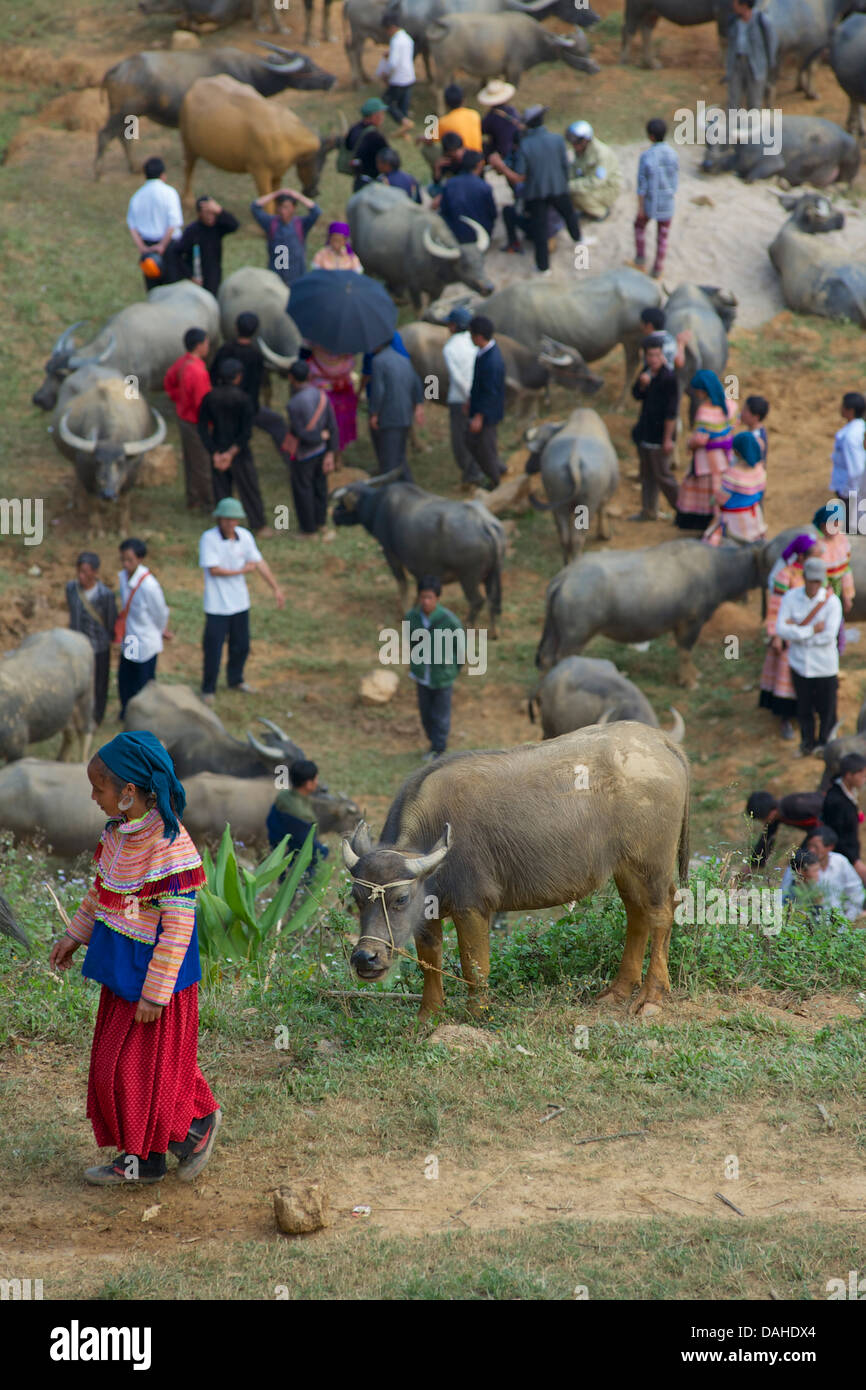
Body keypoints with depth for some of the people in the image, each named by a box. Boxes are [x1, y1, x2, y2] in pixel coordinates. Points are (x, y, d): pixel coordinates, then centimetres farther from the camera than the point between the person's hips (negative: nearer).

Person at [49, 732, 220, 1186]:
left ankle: (199, 1122, 24)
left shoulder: (169, 846, -26)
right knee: (114, 1067, 15)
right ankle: (140, 1158, 26)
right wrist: (74, 936, 24)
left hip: (155, 978, -9)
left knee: (147, 1069, 1)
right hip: (120, 971, 9)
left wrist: (155, 994, -22)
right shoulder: (117, 833, 0)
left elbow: (177, 927, -24)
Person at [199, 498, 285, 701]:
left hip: (239, 602, 6)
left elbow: (259, 563, 6)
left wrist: (276, 588, 5)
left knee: (241, 646, 17)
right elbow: (214, 570, -20)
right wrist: (242, 571, -10)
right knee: (213, 649, 0)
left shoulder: (244, 536, 0)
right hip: (217, 606, -6)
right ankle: (208, 690, 15)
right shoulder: (209, 539, -17)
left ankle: (236, 680, 39)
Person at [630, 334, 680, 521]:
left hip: (660, 435, -8)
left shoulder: (669, 378, -20)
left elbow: (671, 412, -20)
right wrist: (642, 384, -16)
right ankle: (649, 511, 25)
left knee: (662, 474, -3)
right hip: (645, 434, 8)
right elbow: (636, 395, 7)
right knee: (647, 473, 15)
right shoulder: (647, 371, 4)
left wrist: (668, 438, -20)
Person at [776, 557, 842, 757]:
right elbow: (781, 629, -14)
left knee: (826, 706, 8)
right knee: (804, 707, 12)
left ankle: (824, 742, 30)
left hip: (824, 665, -2)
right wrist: (811, 631, -21)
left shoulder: (832, 601, -13)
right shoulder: (791, 598, -6)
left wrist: (797, 632, -16)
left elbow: (828, 636, -19)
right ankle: (807, 743, 30)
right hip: (800, 663, 2)